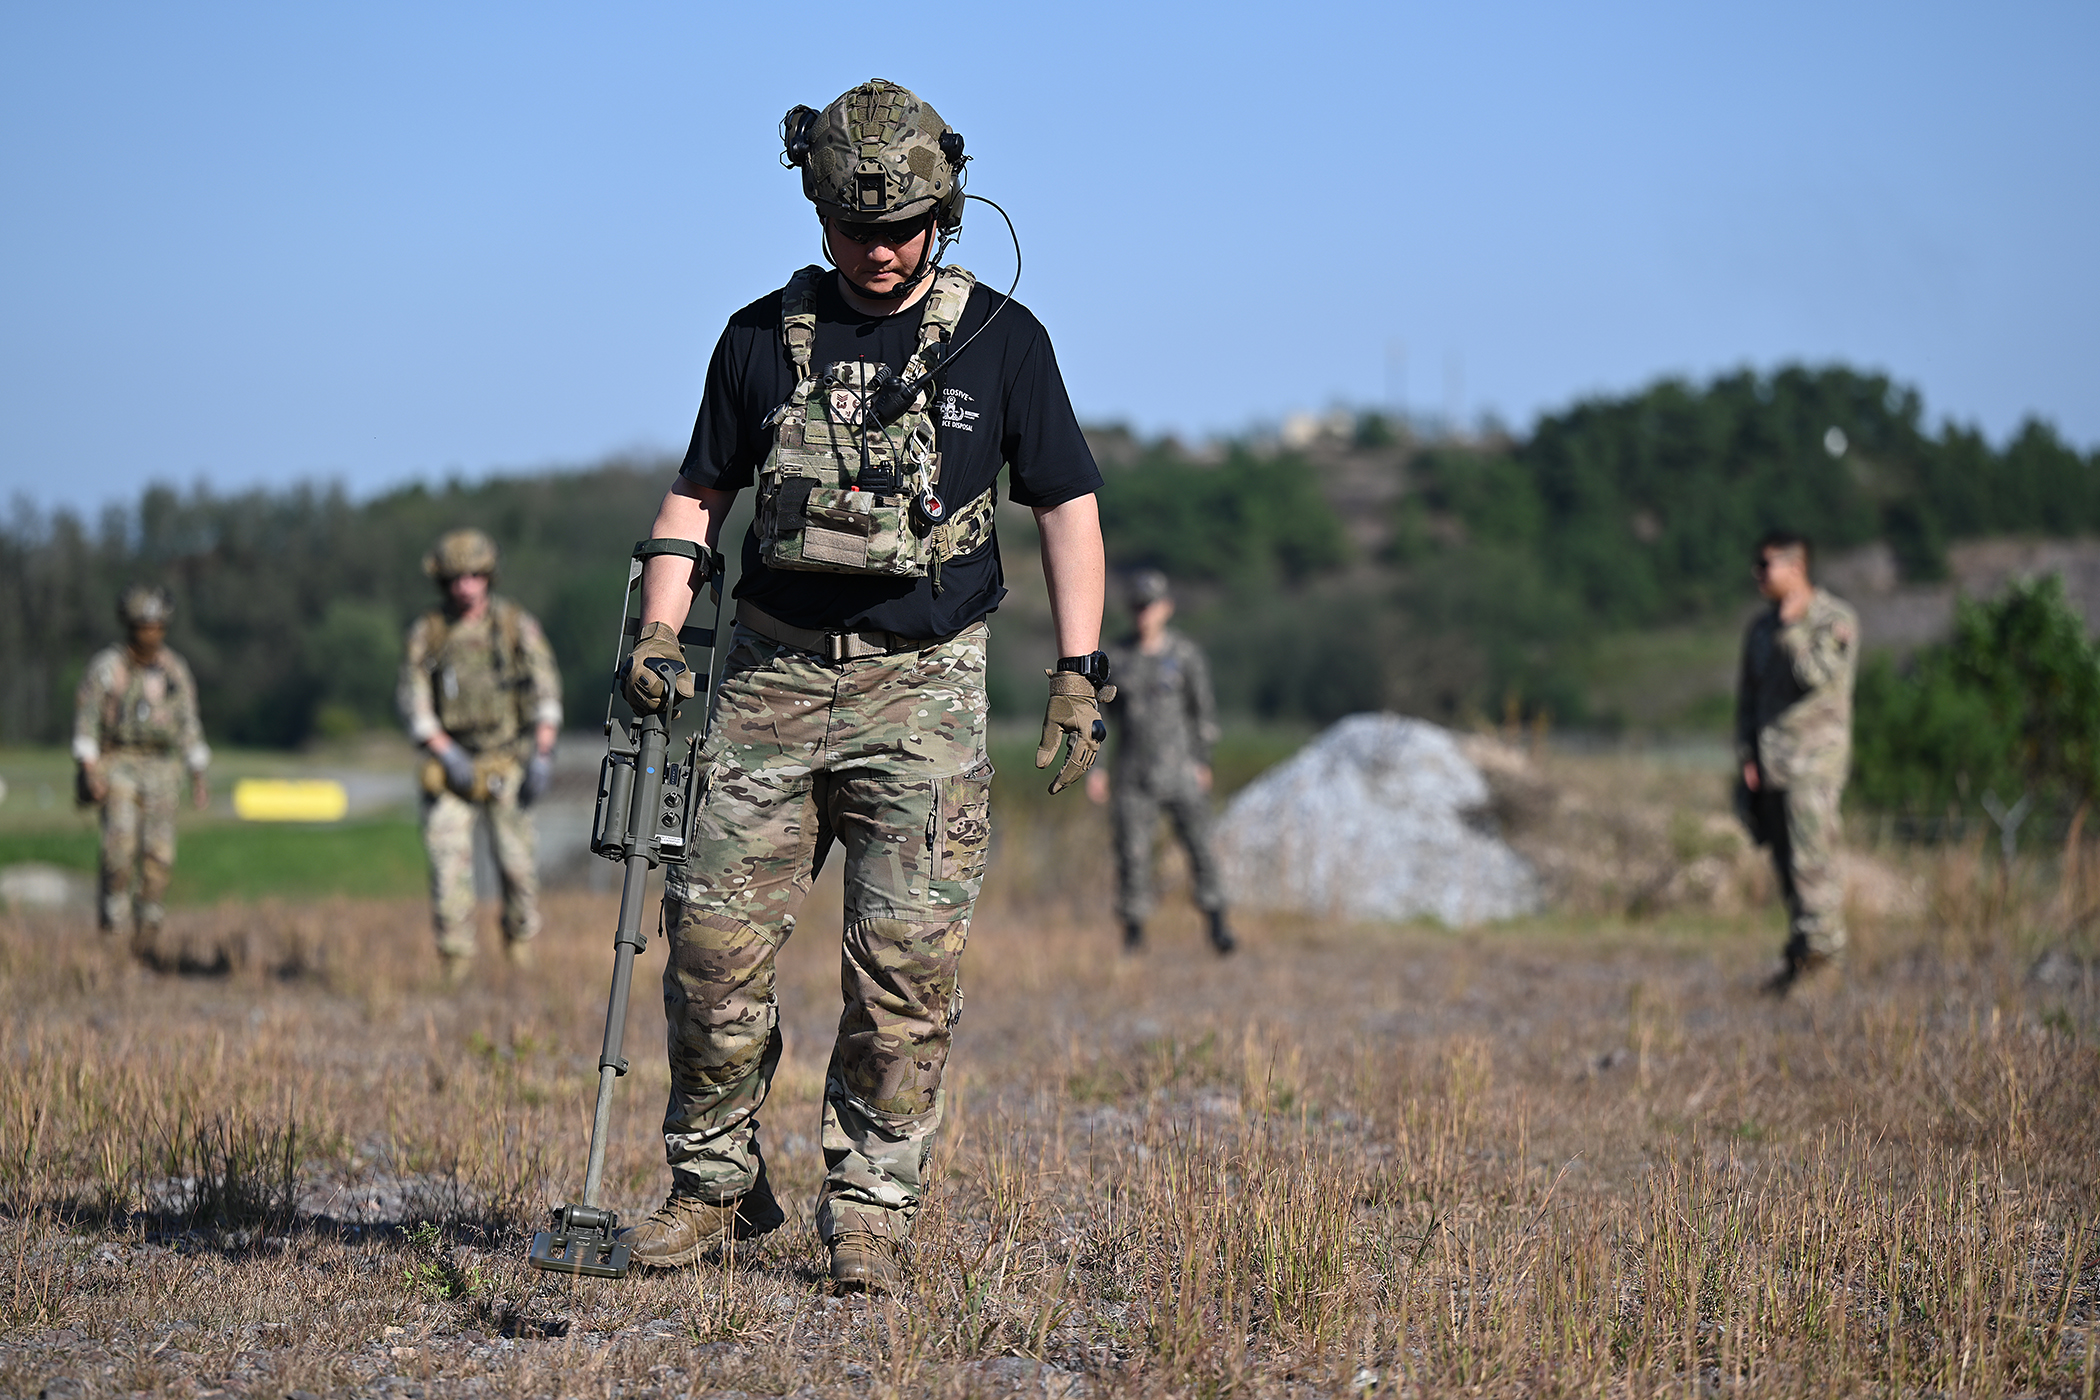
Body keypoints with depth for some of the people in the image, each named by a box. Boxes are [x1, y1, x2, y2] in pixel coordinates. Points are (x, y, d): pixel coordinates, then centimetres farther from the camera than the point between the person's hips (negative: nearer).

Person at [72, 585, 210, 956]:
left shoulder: (175, 669, 9)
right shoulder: (106, 667, -3)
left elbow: (189, 726, 15)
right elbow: (86, 720, -6)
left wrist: (199, 779, 11)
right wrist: (90, 771, -17)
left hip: (162, 769, 3)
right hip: (118, 765, -3)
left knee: (158, 853, -6)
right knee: (121, 839, -23)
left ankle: (147, 934, 1)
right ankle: (113, 919, -12)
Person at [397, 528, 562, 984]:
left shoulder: (516, 626, -1)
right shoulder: (426, 633, 1)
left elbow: (545, 693, -2)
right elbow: (414, 702, -1)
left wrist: (542, 755, -11)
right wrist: (446, 754, -13)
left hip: (507, 762, 0)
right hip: (451, 759, 1)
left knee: (516, 858, -2)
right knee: (448, 857, -11)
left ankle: (521, 937, 23)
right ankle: (455, 955, -5)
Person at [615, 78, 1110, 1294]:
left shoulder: (999, 340, 3)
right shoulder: (765, 338, 7)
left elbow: (1067, 504, 6)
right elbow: (698, 495, 14)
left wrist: (1081, 669, -2)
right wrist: (660, 630, -1)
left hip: (923, 691, -2)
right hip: (774, 678, 2)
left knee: (907, 962, -5)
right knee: (715, 937, -2)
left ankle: (873, 1214, 4)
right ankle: (715, 1184, 14)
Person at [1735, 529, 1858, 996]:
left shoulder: (1837, 620, -4)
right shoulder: (1760, 628, 15)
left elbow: (1816, 675, -18)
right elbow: (1747, 694, 17)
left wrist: (1791, 629, -13)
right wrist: (1746, 756, 8)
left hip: (1815, 756, -6)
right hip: (1769, 760, 6)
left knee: (1810, 857, -12)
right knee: (1786, 864, 7)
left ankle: (1817, 943, -5)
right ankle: (1799, 960, 14)